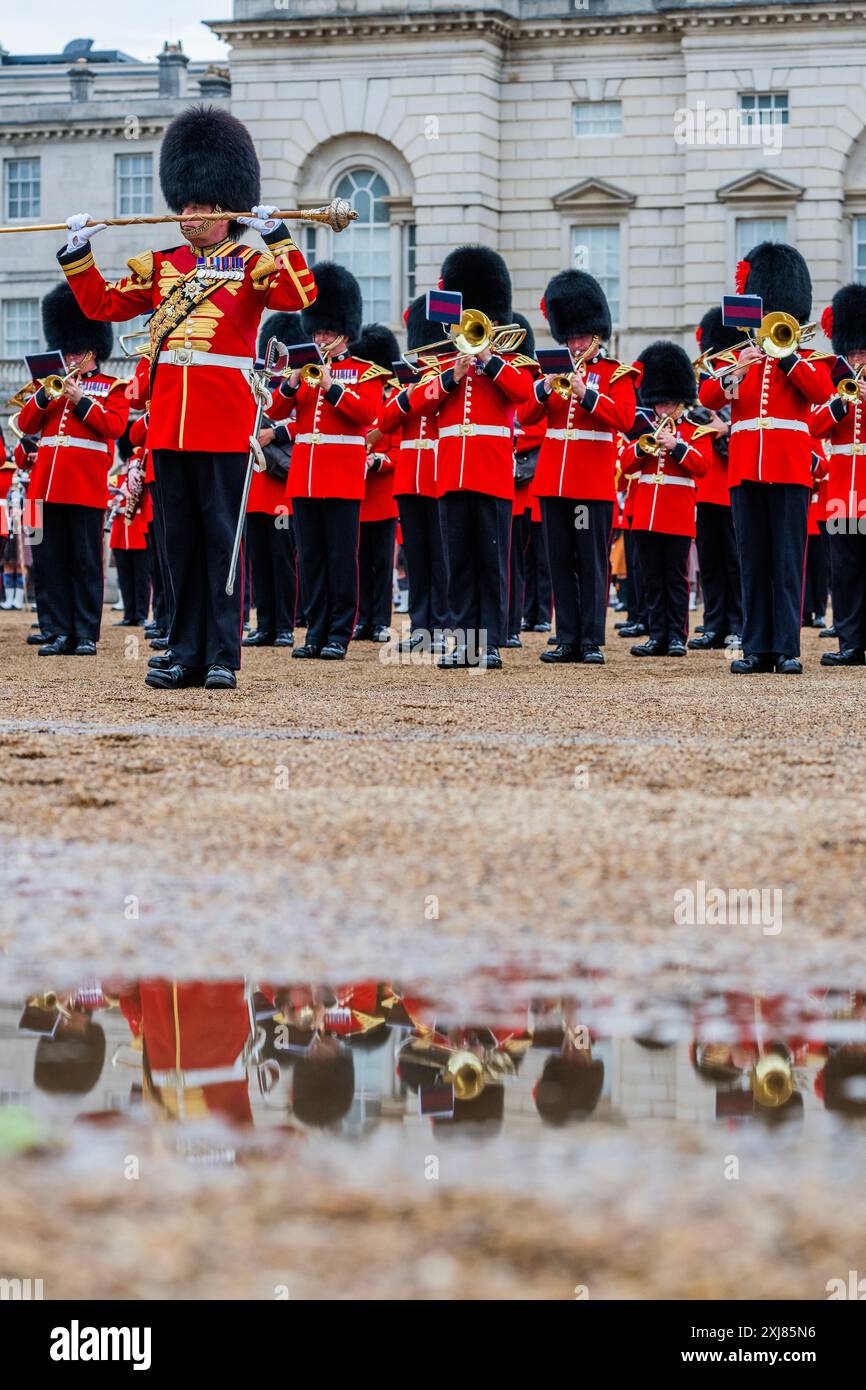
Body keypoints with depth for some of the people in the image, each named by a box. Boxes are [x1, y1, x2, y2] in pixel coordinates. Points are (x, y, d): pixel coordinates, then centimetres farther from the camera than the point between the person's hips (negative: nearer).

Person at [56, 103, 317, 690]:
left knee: (222, 538, -3)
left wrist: (276, 234, -20)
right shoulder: (160, 267, 15)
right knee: (181, 540, 7)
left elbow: (299, 295, -15)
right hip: (170, 422, 5)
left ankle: (223, 657, 0)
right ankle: (187, 655, 12)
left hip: (225, 423, -5)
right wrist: (78, 252, 9)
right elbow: (102, 304, 19)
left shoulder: (252, 265, 2)